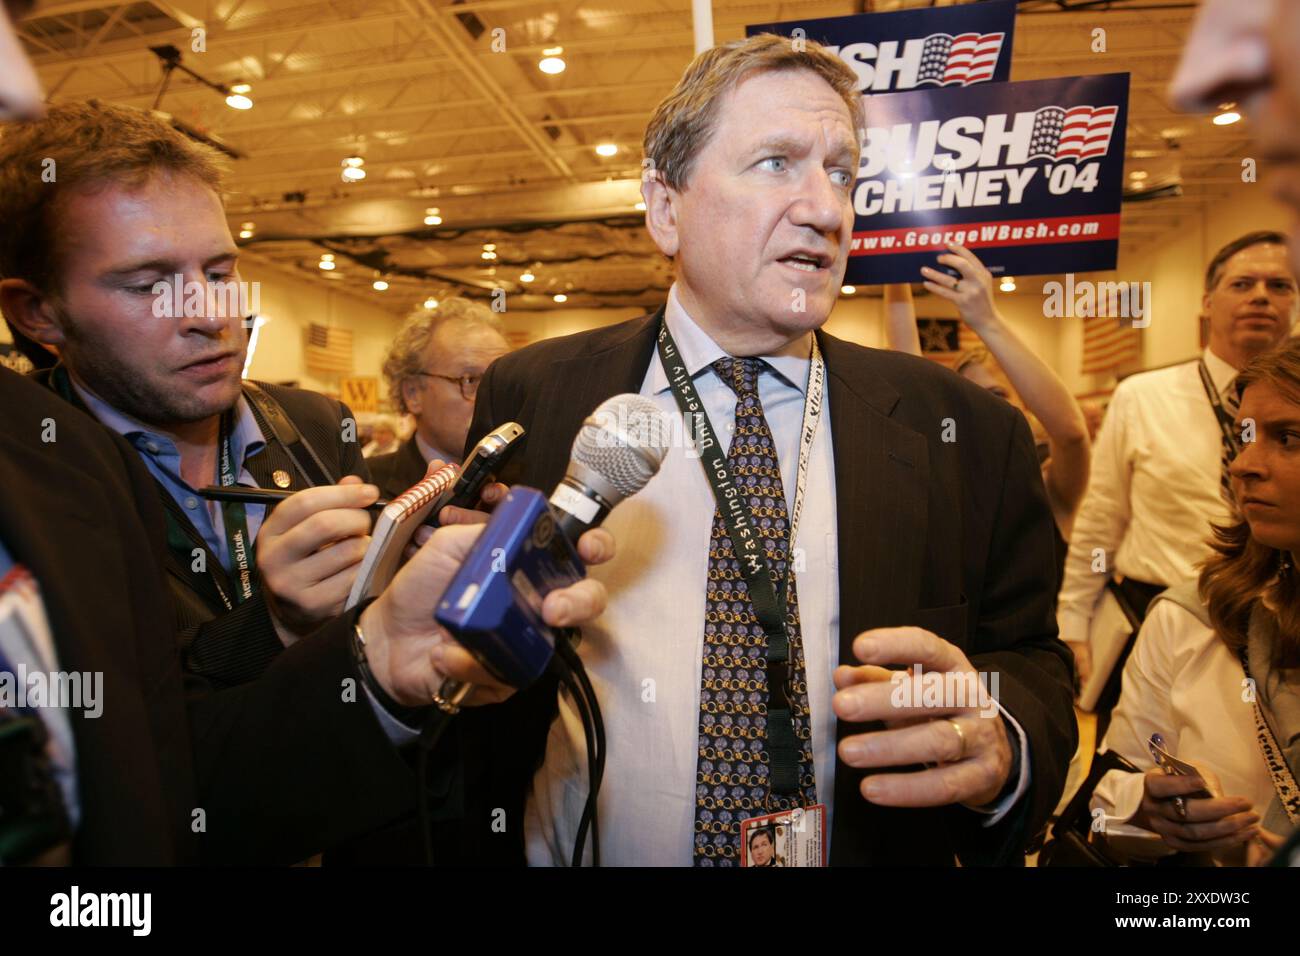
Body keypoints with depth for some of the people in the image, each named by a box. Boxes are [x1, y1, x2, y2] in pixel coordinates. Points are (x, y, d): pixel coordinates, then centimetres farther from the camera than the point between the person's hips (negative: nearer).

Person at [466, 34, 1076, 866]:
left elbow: (1033, 668, -4)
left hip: (879, 845, 1)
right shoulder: (529, 399, -8)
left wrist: (1000, 750, -25)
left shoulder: (967, 431, -7)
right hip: (572, 849, 0)